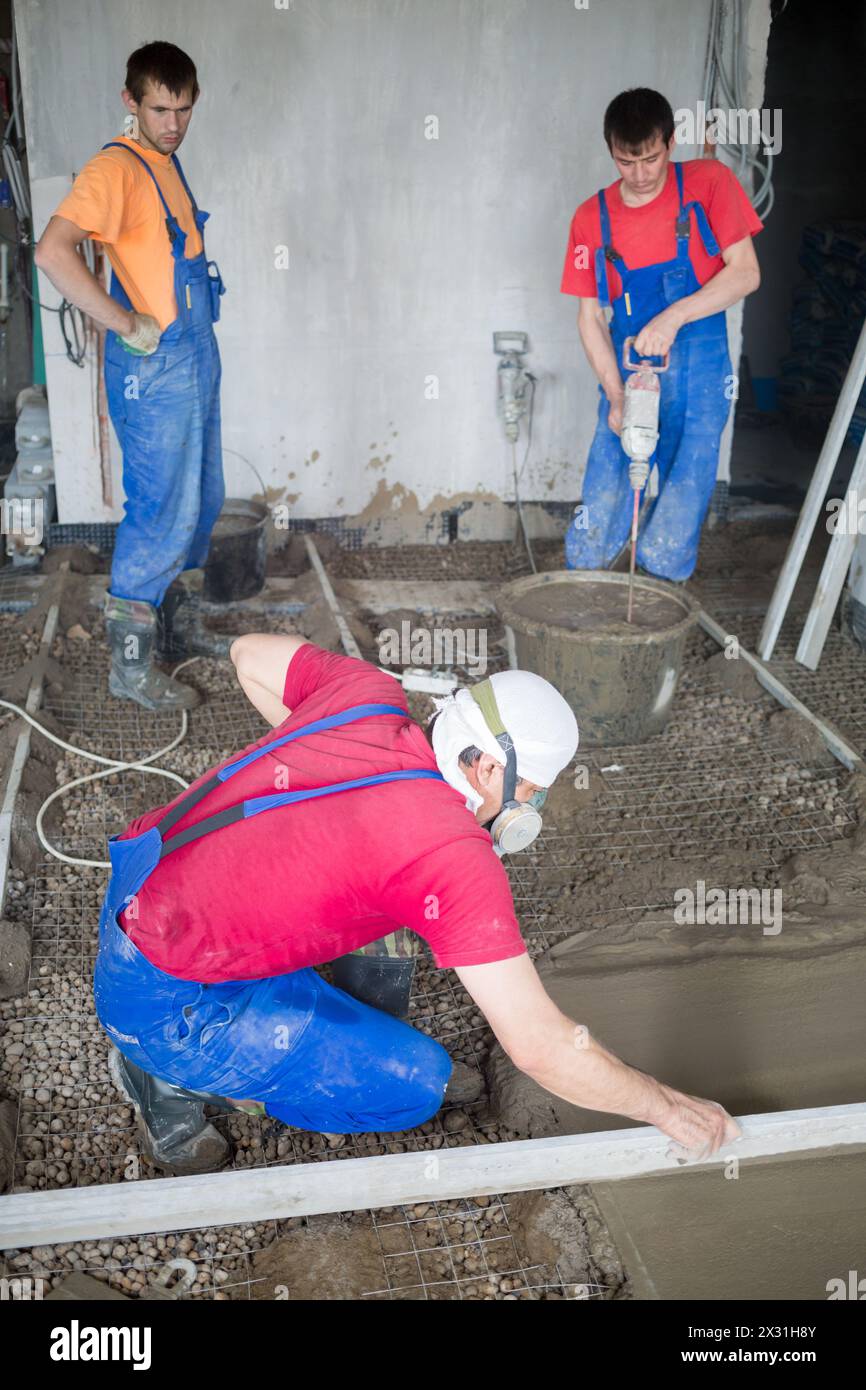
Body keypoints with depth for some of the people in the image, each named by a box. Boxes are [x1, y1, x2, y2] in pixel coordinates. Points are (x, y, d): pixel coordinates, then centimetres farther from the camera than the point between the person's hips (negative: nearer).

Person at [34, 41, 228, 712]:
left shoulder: (166, 161, 13)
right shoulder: (115, 168, -15)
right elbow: (53, 252, -29)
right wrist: (129, 325, -23)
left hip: (195, 355, 9)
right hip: (154, 368, -9)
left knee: (201, 502, 16)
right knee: (163, 512, -6)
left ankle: (176, 624, 32)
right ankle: (131, 663, 6)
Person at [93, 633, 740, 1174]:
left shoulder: (369, 689, -5)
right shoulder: (453, 855, -24)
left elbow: (250, 652, 15)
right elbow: (542, 1046, -20)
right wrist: (668, 1108, -4)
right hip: (159, 1001, -8)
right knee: (419, 1082, -5)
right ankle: (180, 1076, 4)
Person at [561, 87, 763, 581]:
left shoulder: (709, 183, -2)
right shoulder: (592, 217, 3)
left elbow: (746, 273, -6)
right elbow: (591, 318, 4)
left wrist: (673, 317, -21)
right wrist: (616, 398, -8)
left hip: (697, 379, -2)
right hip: (626, 379, 2)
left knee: (670, 545, -2)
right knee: (594, 528, 0)